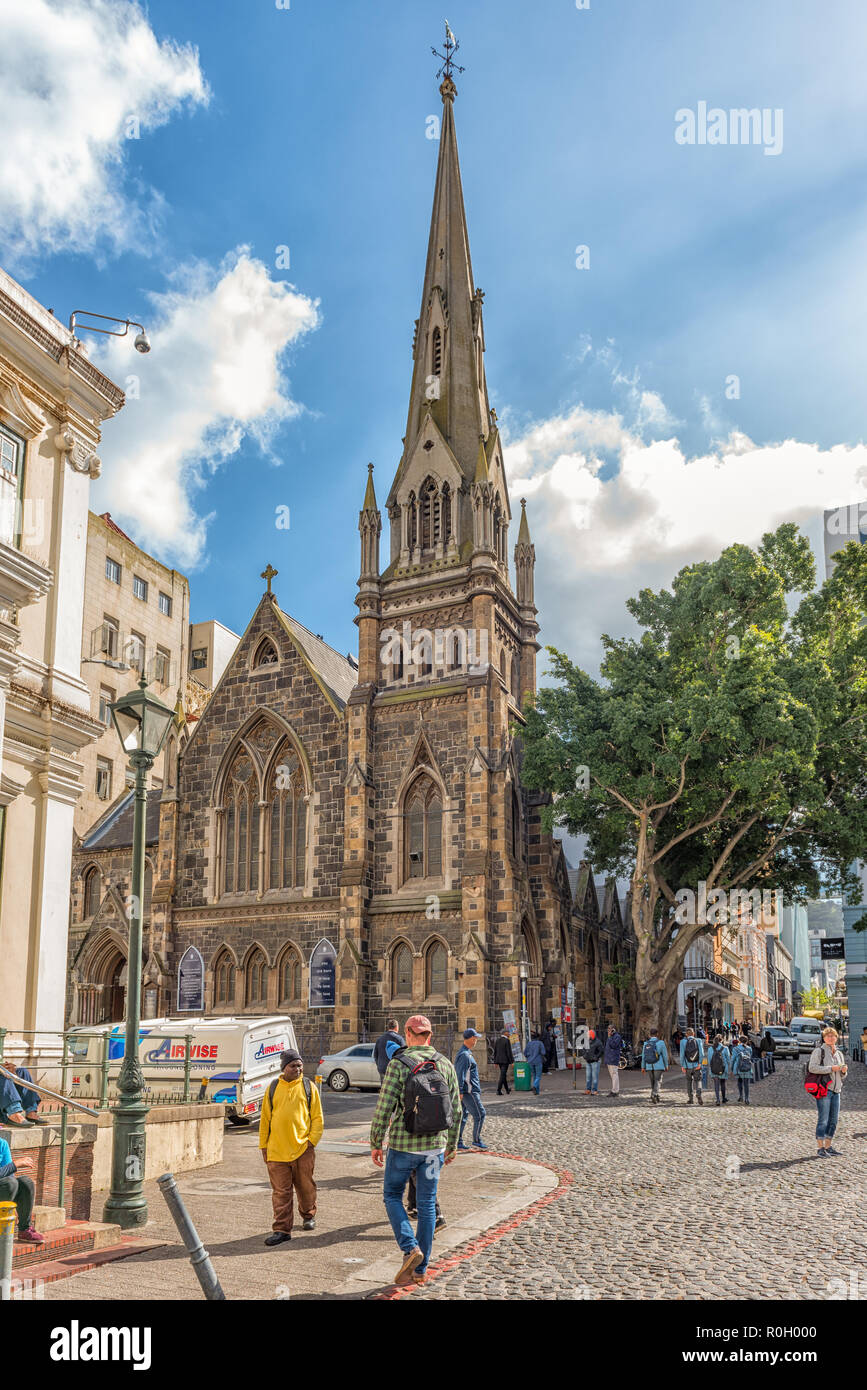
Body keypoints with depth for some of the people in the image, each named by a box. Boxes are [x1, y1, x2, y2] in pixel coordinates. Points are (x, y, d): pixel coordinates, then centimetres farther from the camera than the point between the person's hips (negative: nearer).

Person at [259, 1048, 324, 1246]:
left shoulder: (308, 1087, 3)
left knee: (305, 1187, 12)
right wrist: (263, 1145, 9)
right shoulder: (273, 1088, 6)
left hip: (303, 1149, 0)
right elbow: (265, 1118, 11)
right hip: (277, 1150, 0)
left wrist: (312, 1140, -5)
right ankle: (282, 1229, 3)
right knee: (280, 1191, -1)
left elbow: (318, 1118, 5)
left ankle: (308, 1215, 36)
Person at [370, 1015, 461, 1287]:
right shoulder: (445, 1065, 1)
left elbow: (384, 1108, -13)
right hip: (434, 1147, 4)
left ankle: (410, 1248, -3)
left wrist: (376, 1144, -1)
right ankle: (420, 1269, 16)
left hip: (403, 1146, -4)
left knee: (392, 1195, 16)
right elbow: (455, 1109, 6)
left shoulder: (398, 1065, -12)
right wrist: (452, 1144, 18)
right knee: (427, 1204, 12)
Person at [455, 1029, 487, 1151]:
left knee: (463, 1115, 11)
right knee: (479, 1114, -2)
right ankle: (476, 1141, 4)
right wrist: (460, 1091, -23)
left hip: (465, 1091, 10)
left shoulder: (464, 1052, 15)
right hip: (469, 1091, -10)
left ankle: (458, 1142, 12)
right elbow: (460, 1074, -22)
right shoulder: (465, 1055, -18)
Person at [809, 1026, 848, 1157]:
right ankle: (820, 1148, -3)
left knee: (834, 1120, 8)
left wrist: (843, 1070, 0)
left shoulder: (839, 1053, 18)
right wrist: (831, 1068, -17)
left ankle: (828, 1146, 16)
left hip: (836, 1090, 7)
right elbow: (812, 1068, -16)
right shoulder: (818, 1051, -3)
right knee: (823, 1119, -7)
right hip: (823, 1089, -7)